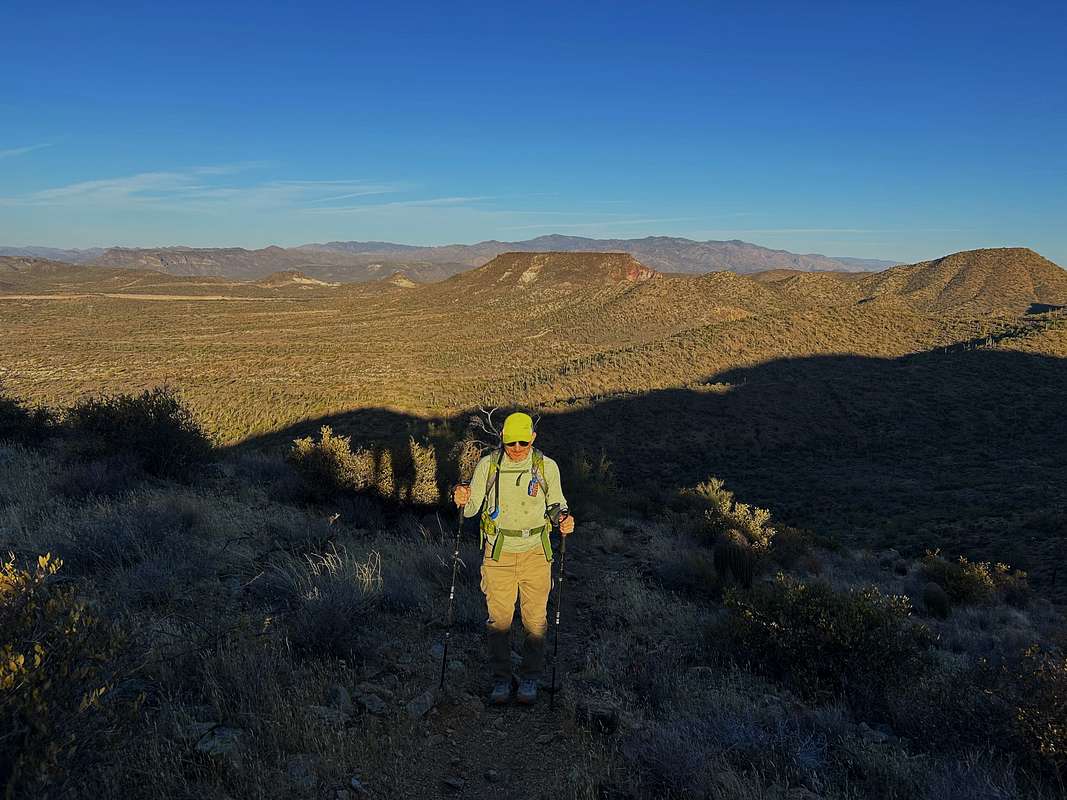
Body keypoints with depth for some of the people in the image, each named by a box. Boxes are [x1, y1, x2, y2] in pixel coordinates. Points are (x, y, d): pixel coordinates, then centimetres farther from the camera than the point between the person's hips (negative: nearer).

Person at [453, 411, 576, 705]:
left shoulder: (547, 467, -4)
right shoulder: (488, 465, -4)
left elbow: (556, 502, 9)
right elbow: (472, 508, 1)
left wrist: (565, 517, -12)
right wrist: (462, 500, -22)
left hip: (535, 552, 0)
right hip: (498, 552, 0)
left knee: (535, 618, 8)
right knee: (498, 618, 7)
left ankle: (530, 678, 28)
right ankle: (501, 677, 26)